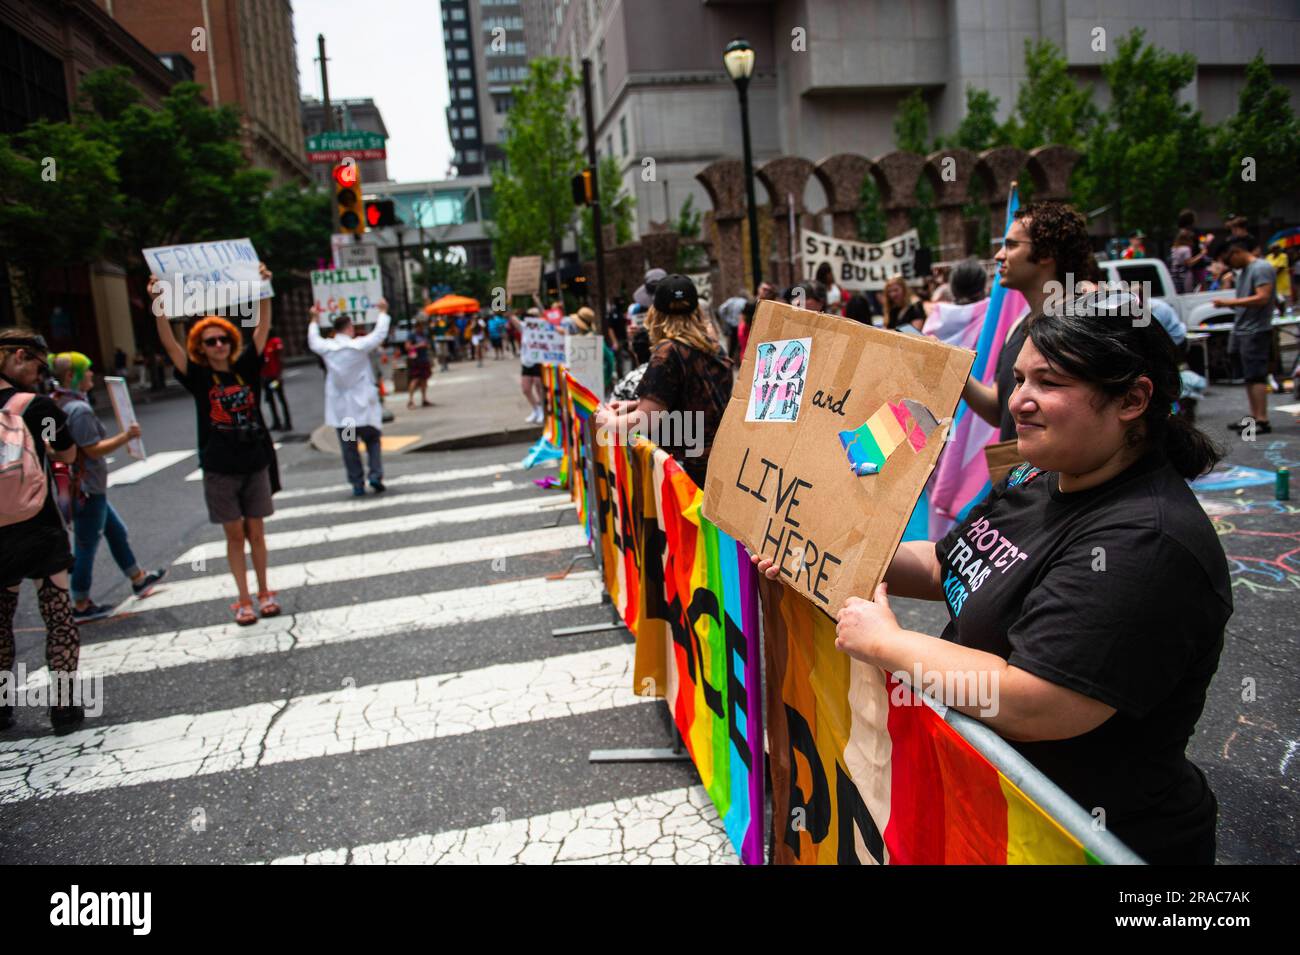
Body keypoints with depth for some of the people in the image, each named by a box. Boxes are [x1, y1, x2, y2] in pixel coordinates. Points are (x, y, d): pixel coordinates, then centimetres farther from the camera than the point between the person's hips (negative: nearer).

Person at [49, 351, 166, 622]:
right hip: (86, 488, -10)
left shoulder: (59, 403, 8)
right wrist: (126, 436, -14)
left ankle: (138, 580, 37)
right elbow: (93, 449, -23)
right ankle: (81, 607, 14)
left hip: (85, 486, 10)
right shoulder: (79, 409, -22)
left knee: (117, 531, 22)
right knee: (86, 547, 2)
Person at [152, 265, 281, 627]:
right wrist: (158, 303, -24)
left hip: (255, 463, 1)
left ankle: (264, 592, 21)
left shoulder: (246, 367, 2)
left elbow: (263, 327, -3)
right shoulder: (199, 377, -2)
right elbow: (169, 342, -13)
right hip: (220, 469, -1)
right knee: (234, 535, 5)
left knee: (255, 531, 9)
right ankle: (243, 600, 13)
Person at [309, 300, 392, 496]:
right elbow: (380, 333, -2)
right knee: (372, 441, 12)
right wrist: (383, 311, 12)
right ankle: (375, 475, -2)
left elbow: (313, 341, 20)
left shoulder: (327, 348, -2)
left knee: (349, 447, 7)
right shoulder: (359, 346, -11)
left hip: (340, 409, 2)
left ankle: (357, 484, 7)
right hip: (363, 406, -2)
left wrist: (314, 320, 35)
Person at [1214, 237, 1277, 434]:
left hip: (1256, 331, -9)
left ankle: (1262, 420, -9)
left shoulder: (1261, 268, -11)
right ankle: (1254, 417, 17)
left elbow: (1262, 298, -20)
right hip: (1241, 330, 9)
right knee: (1248, 377, 11)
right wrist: (1228, 304, 7)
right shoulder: (1243, 271, 18)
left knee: (1256, 376, -10)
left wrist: (1229, 302, -20)